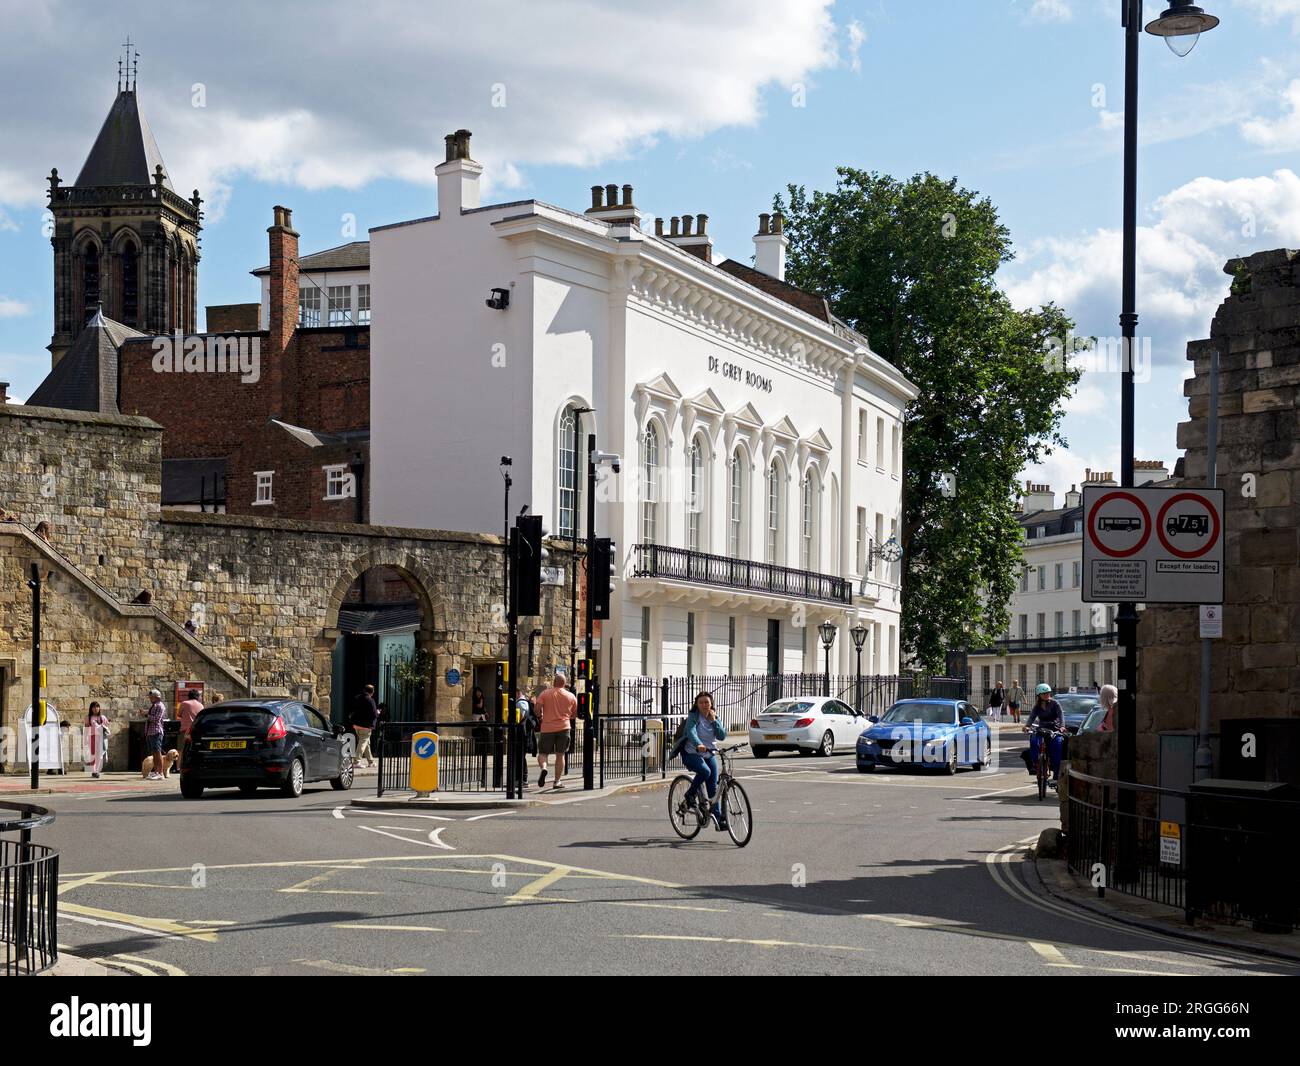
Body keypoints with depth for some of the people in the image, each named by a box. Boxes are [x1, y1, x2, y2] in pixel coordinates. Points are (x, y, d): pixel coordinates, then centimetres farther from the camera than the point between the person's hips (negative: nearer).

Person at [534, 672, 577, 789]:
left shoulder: (545, 694, 1)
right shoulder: (571, 696, 8)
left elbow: (537, 707, -10)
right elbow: (575, 714, 14)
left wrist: (540, 716, 9)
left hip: (547, 728, -1)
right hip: (563, 727, 1)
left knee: (542, 753, 9)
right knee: (560, 755, 8)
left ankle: (543, 768, -21)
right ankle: (558, 781, 6)